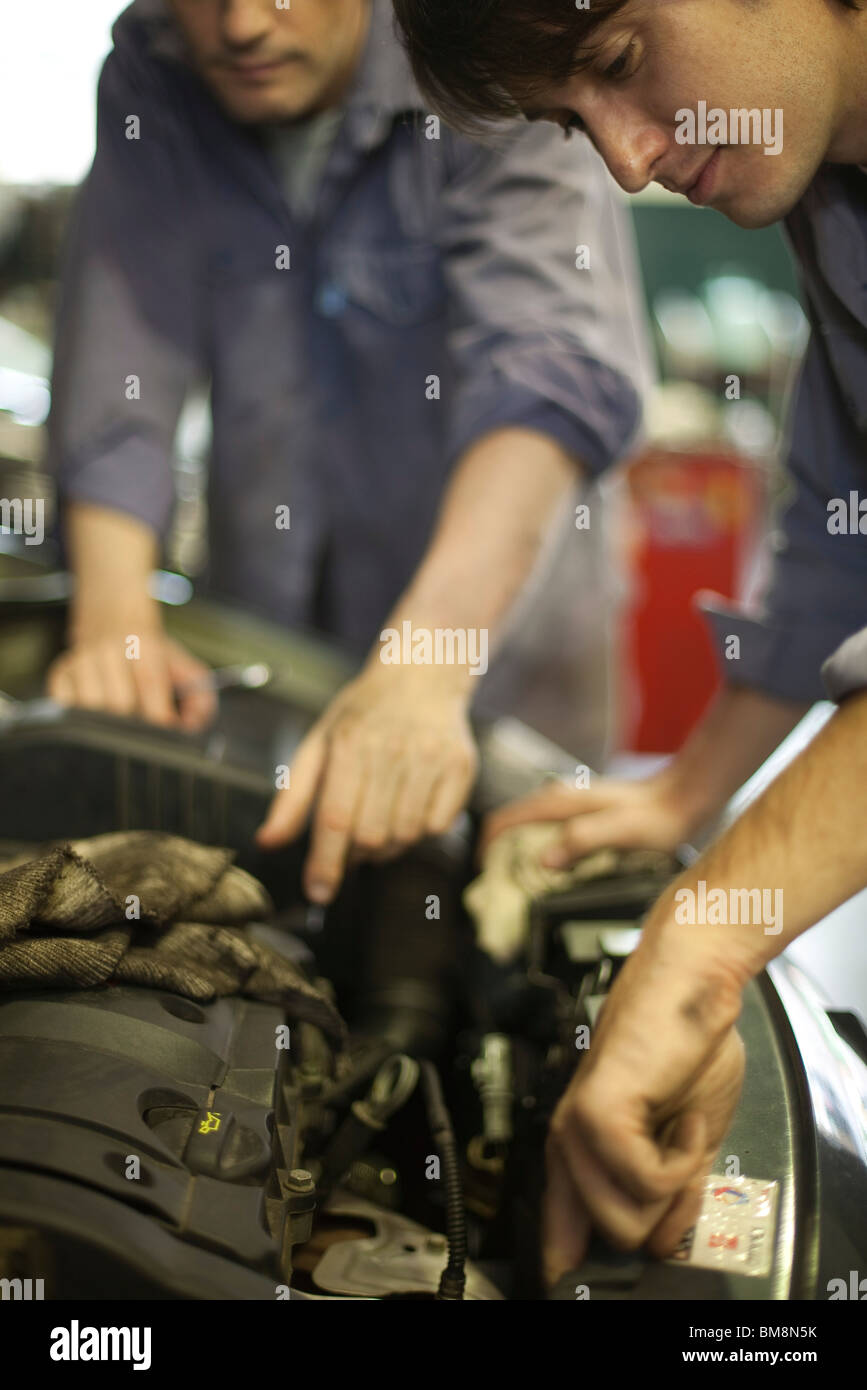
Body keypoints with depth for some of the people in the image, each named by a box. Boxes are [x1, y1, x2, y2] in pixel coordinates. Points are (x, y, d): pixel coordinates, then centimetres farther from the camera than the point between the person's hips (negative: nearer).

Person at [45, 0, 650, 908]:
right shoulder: (149, 80, -6)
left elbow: (556, 367, -37)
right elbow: (118, 360, -11)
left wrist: (422, 670, -50)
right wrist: (114, 615, -27)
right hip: (254, 639, 4)